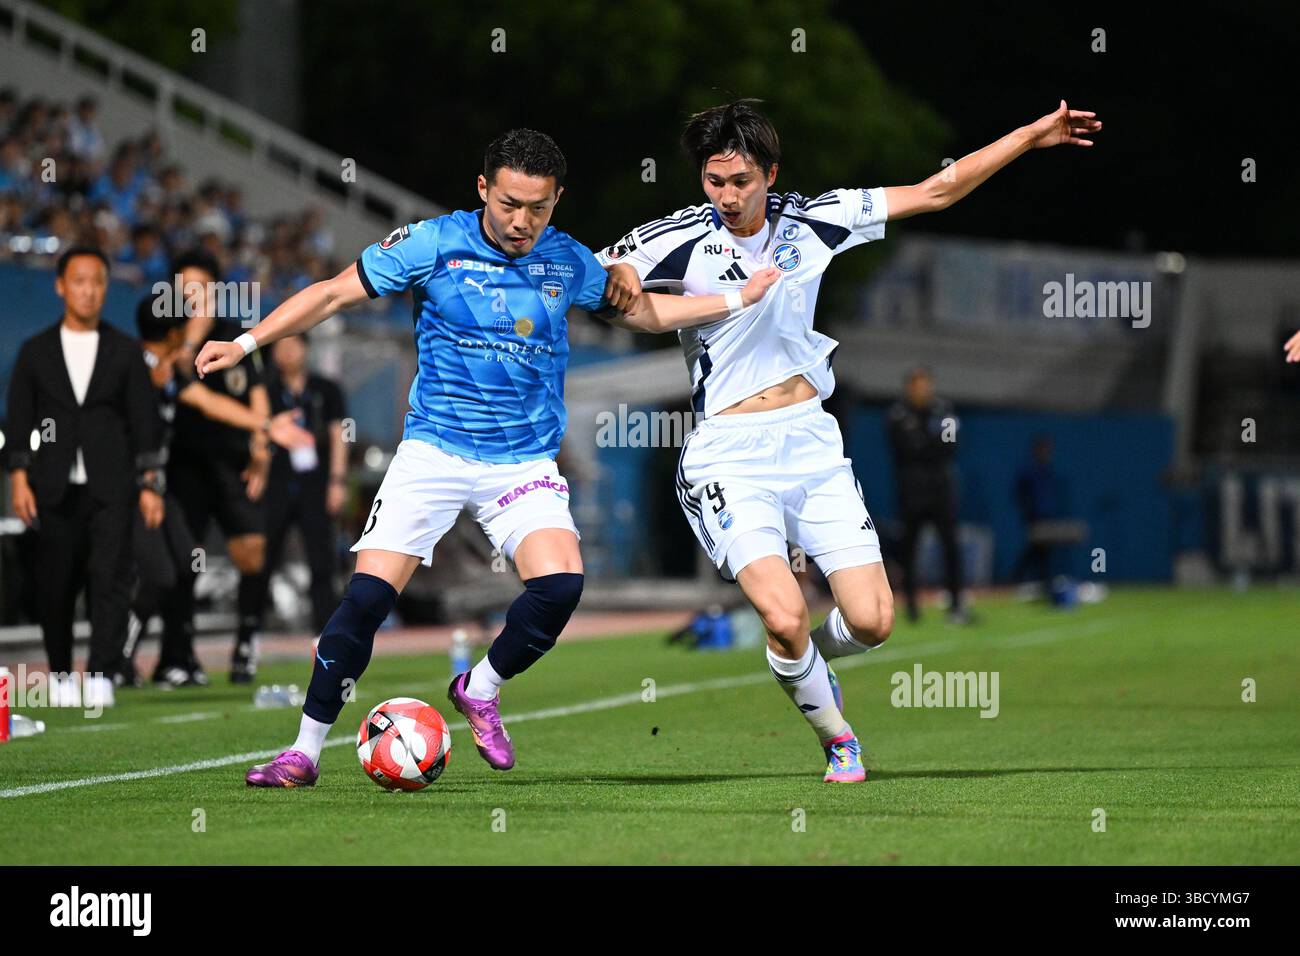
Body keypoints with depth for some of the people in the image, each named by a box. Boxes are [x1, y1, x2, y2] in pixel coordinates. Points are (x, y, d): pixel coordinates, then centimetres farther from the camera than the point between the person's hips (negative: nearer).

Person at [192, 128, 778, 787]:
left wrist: (742, 297, 11)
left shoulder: (568, 262, 3)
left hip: (526, 460, 2)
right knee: (368, 595, -12)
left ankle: (481, 690, 7)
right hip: (433, 453, -2)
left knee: (560, 584, -21)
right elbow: (333, 293, -1)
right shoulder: (433, 244, -7)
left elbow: (643, 309, 19)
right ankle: (305, 751, 1)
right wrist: (246, 343, -7)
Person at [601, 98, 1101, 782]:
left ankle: (806, 659, 31)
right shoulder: (683, 237, -6)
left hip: (811, 441, 4)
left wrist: (1032, 135, 10)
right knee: (784, 616, -21)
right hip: (729, 456, -4)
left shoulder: (810, 221, 4)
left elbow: (935, 192, 10)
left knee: (871, 621, -6)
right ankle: (836, 739, 8)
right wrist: (618, 277, -27)